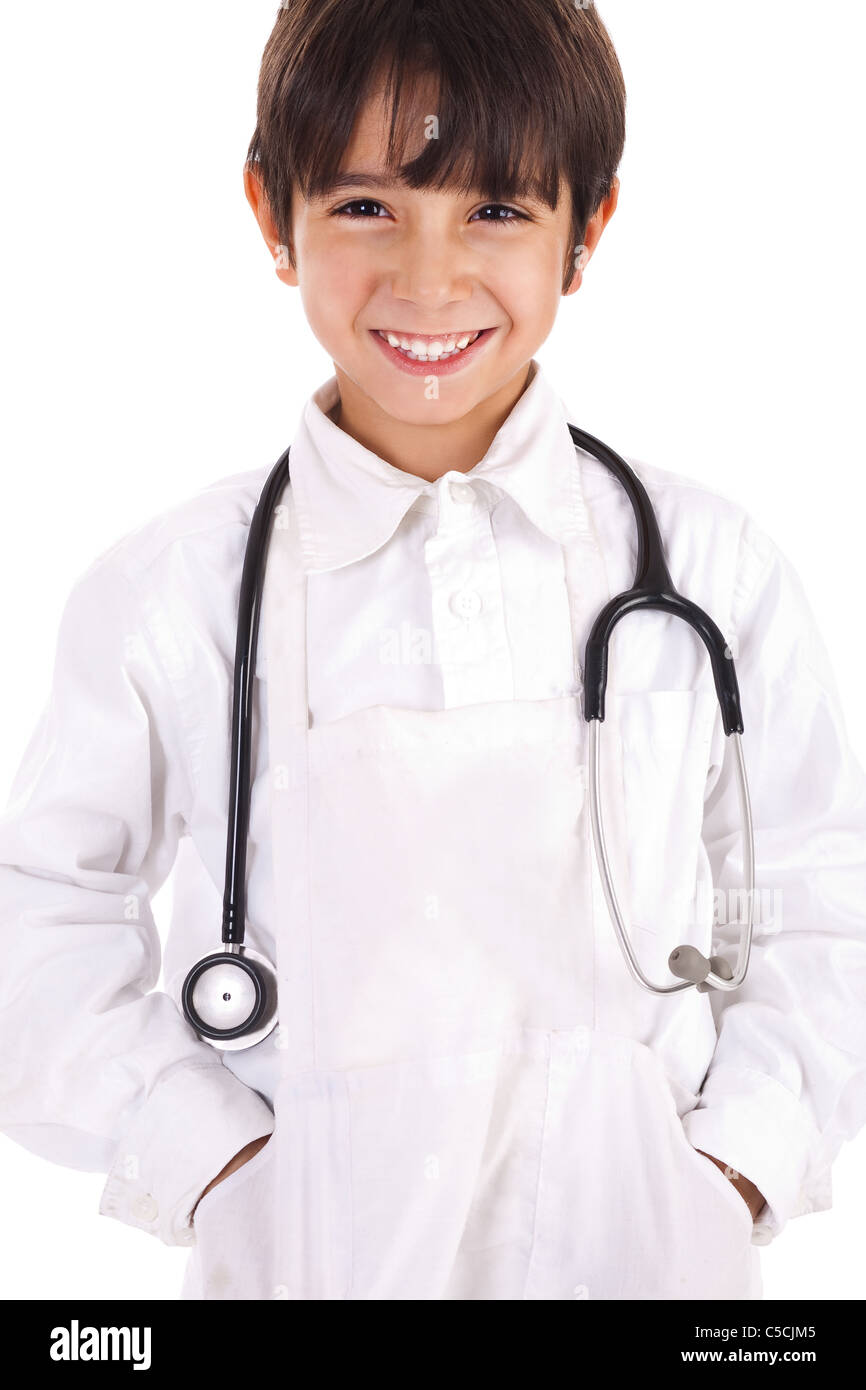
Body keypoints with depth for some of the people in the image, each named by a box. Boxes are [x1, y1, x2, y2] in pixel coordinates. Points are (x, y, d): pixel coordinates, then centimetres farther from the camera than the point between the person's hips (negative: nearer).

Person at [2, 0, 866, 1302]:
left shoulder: (709, 565, -5)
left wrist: (740, 1163, -7)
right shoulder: (172, 593, -7)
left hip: (645, 1247, 1)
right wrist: (206, 1164, -7)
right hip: (311, 1251, 0)